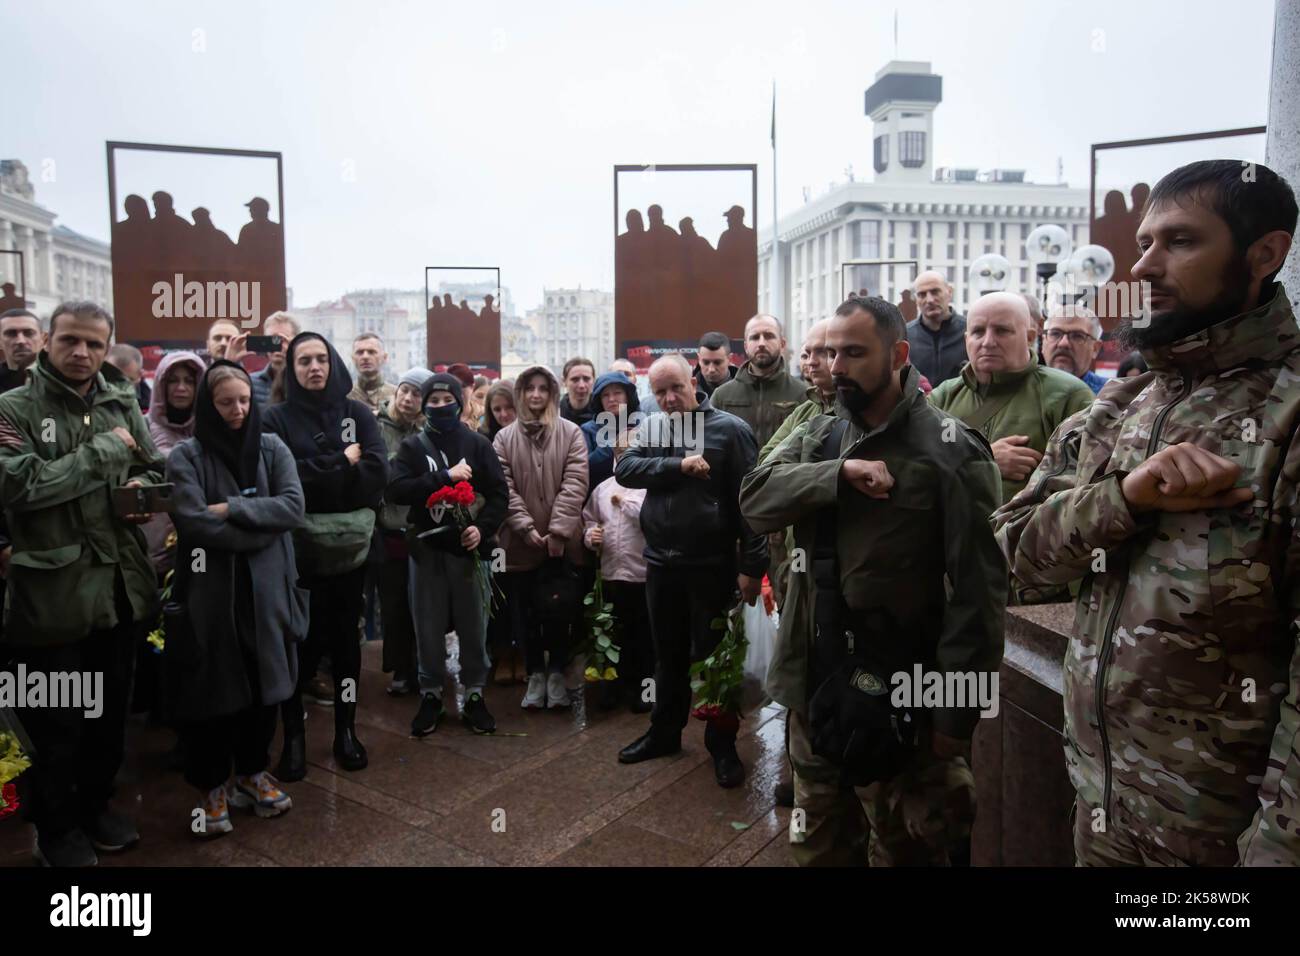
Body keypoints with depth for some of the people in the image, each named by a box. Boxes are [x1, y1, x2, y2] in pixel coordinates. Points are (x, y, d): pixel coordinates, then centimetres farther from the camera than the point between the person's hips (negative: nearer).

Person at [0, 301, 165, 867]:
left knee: (111, 710, 19)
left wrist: (143, 487, -6)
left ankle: (96, 804, 40)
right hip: (52, 590, -4)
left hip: (121, 583, 5)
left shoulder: (123, 405, 6)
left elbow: (154, 469, 16)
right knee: (56, 721, 11)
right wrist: (104, 451, -18)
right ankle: (56, 826, 32)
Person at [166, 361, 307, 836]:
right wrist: (264, 528, -15)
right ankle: (212, 785, 23)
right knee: (214, 689, 5)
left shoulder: (272, 448, 5)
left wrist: (232, 509, -17)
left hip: (266, 587, 3)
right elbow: (194, 524, -17)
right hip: (210, 589, -3)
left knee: (264, 682, 12)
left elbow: (293, 506, -8)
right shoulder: (186, 457, -4)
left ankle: (253, 771, 31)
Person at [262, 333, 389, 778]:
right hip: (296, 547, -1)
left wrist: (316, 476, -11)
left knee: (345, 637, 11)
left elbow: (378, 473, -9)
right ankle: (293, 738, 18)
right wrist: (342, 464, -12)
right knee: (298, 642, 3)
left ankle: (346, 730, 24)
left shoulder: (357, 413, 4)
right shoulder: (277, 418, 0)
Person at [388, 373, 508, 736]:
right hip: (426, 547, 1)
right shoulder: (412, 446, 5)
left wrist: (483, 528, -14)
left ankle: (474, 695, 20)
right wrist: (445, 476, -17)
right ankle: (431, 695, 22)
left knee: (472, 624, 6)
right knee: (429, 626, 8)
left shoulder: (478, 444, 3)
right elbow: (397, 490, -10)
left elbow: (499, 493, 1)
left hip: (468, 546, -1)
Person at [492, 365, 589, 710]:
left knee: (559, 611, 8)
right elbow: (503, 488, -2)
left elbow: (575, 485, -7)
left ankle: (556, 673, 24)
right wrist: (527, 528, -13)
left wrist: (558, 530, -15)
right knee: (524, 613, 10)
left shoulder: (571, 433, 1)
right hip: (520, 542, 1)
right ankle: (535, 674, 25)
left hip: (562, 542, -1)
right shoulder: (504, 438, 6)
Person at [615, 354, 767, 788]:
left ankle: (722, 742, 24)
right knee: (668, 655, 18)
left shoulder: (729, 428, -8)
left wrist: (751, 565, -15)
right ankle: (664, 731, 34)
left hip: (712, 564, -4)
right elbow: (625, 469, -8)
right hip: (660, 562, 4)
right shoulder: (649, 429, 7)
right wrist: (680, 466, -20)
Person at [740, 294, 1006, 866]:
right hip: (815, 682, 5)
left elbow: (976, 589, -13)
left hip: (900, 695, -5)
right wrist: (839, 471, -21)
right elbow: (755, 499, -7)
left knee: (904, 849, 14)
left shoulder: (951, 450, -11)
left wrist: (956, 712, -14)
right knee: (818, 842, 21)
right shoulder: (816, 435, 6)